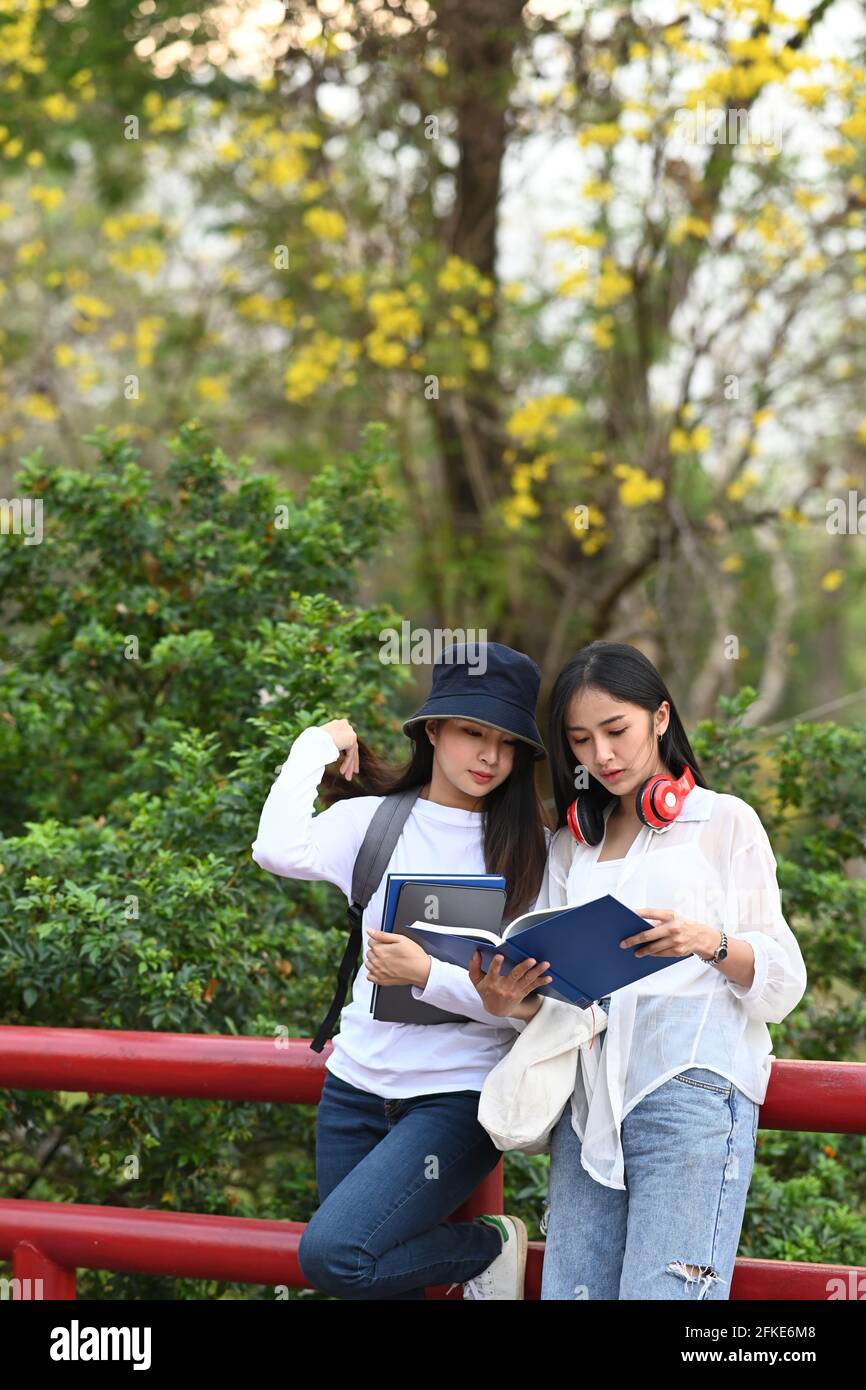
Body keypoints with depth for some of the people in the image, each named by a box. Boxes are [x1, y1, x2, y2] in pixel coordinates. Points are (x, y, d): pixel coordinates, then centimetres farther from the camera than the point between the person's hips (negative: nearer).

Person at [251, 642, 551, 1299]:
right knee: (382, 1289, 4)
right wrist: (318, 744, -6)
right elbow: (280, 851, -19)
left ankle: (489, 1246, 2)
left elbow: (531, 1001, -8)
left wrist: (427, 974, -19)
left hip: (456, 1098, -4)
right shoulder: (372, 820, 1)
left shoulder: (533, 850, -3)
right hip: (357, 1090, 4)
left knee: (332, 1254, -19)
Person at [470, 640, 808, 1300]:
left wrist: (708, 941, -17)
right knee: (569, 1292, -4)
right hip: (591, 1101, 5)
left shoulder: (725, 821, 9)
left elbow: (782, 979, 3)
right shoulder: (571, 846, 22)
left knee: (662, 1293, -16)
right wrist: (511, 999, -4)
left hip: (693, 1091, -4)